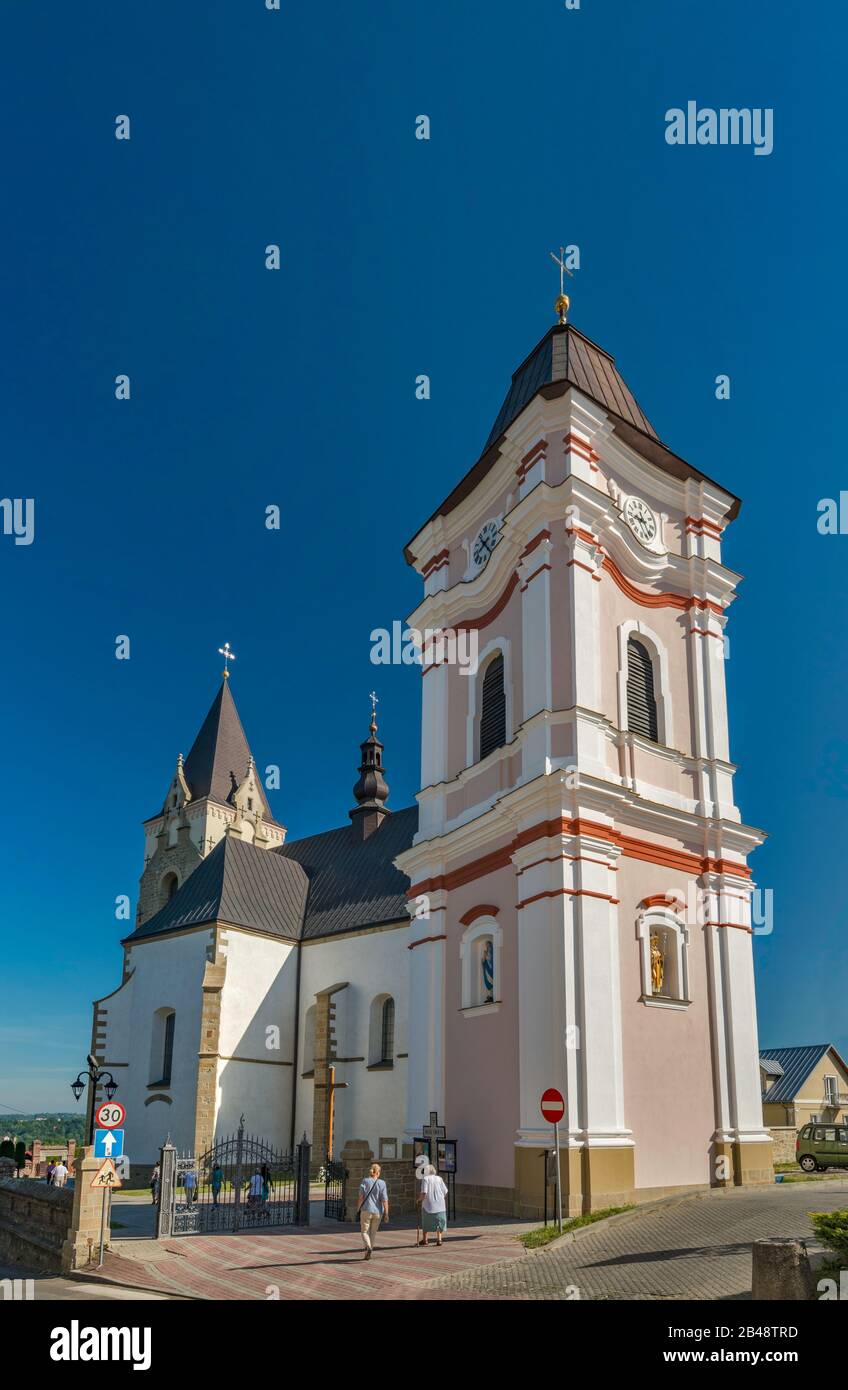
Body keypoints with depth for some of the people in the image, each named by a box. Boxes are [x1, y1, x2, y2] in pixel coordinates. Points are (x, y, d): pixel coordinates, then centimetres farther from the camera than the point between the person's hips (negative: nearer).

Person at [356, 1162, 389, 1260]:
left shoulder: (365, 1181, -5)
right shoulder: (382, 1183, -5)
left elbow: (361, 1197, -8)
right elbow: (385, 1200, -8)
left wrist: (358, 1209, 2)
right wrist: (386, 1214, -5)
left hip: (366, 1210, -1)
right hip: (377, 1211, 1)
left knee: (365, 1232, 7)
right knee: (373, 1232, 17)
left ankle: (368, 1247, -19)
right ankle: (369, 1253, 19)